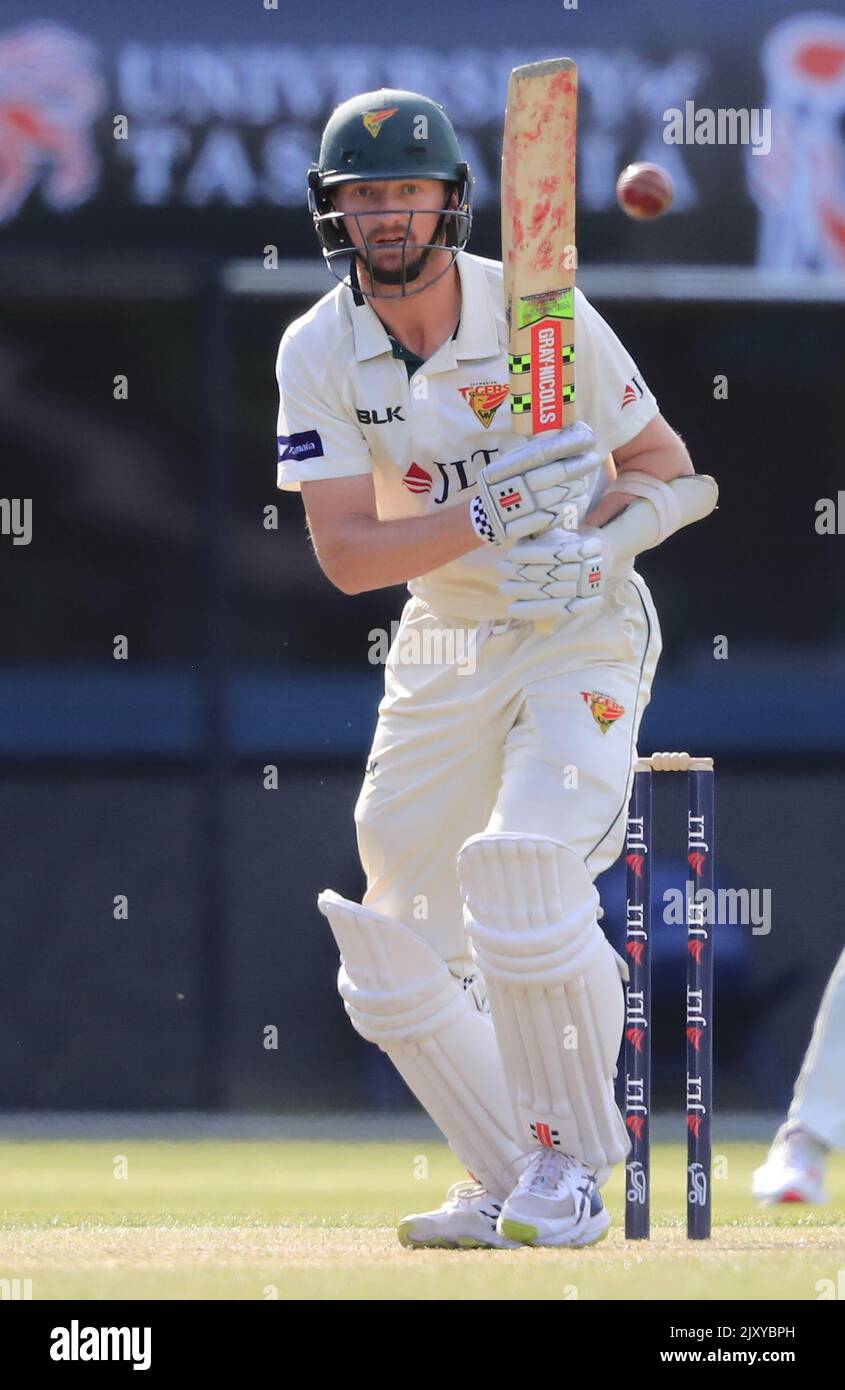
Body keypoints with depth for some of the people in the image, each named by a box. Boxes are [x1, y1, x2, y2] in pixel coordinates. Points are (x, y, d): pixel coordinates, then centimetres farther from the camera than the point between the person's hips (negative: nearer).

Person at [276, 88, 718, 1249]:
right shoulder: (318, 353, -8)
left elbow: (668, 469, -6)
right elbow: (346, 556, -15)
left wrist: (593, 542, -27)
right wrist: (486, 519, -30)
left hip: (583, 633, -4)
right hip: (439, 652, 4)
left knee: (526, 876, -26)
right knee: (393, 972, 2)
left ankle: (572, 1163, -8)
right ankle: (514, 1187, 19)